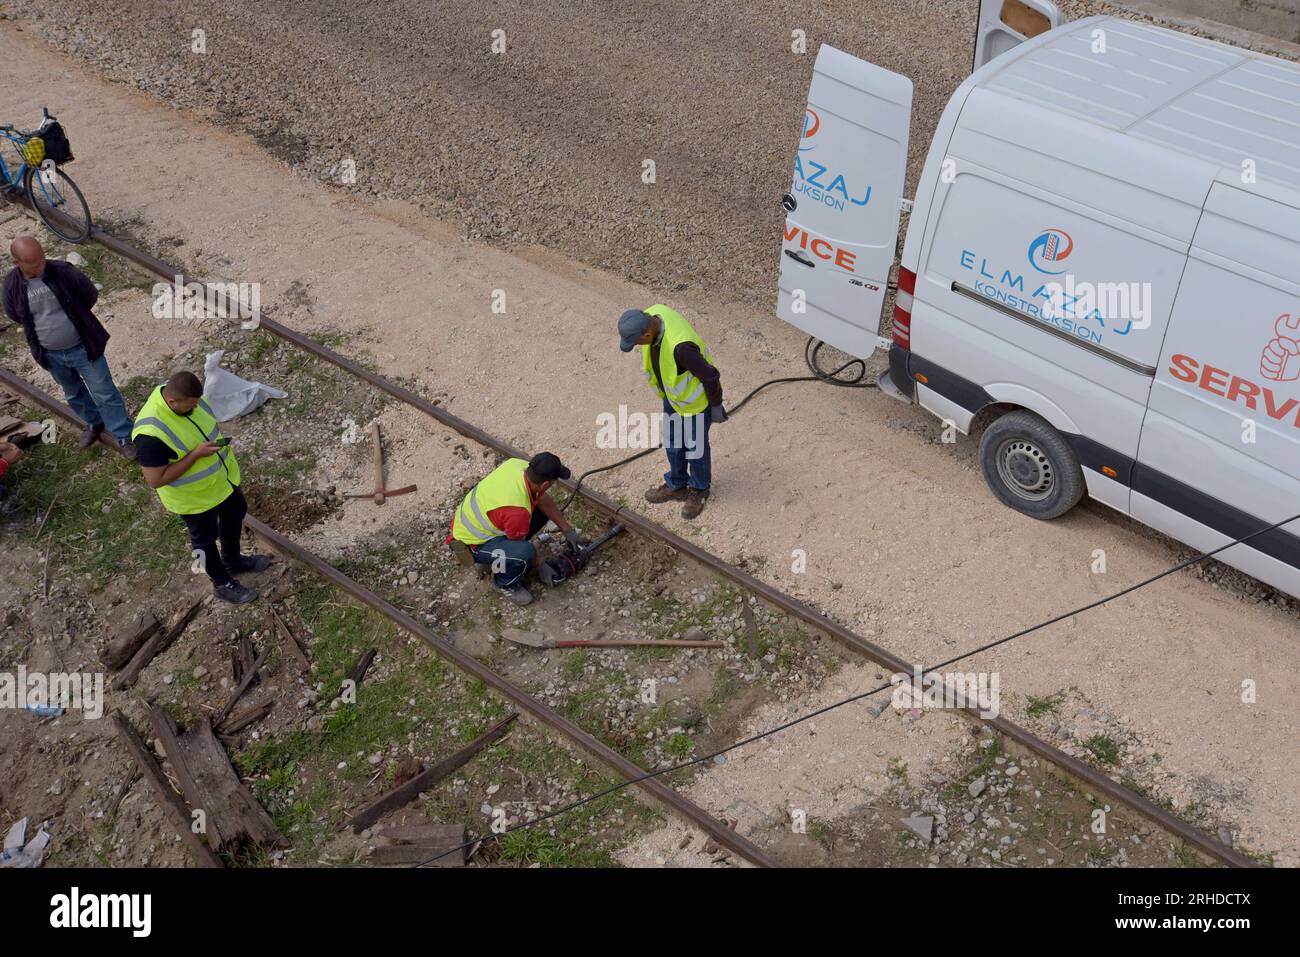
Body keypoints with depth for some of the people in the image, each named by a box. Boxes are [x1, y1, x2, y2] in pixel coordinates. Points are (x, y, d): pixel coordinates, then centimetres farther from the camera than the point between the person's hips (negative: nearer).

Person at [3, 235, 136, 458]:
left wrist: (74, 316, 3)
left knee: (104, 393, 4)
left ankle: (124, 436, 17)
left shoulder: (62, 271, -22)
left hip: (83, 347, -3)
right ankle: (93, 423, 49)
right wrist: (40, 324, 3)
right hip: (51, 355, 3)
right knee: (73, 394, 24)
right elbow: (13, 314, 5)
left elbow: (91, 294, -5)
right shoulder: (12, 284, -15)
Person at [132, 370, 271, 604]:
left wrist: (219, 441, -7)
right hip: (194, 497, -7)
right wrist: (196, 454, -35)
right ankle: (222, 584, 44)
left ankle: (233, 561, 56)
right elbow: (155, 480, -32)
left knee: (235, 515, 28)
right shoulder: (151, 434, -40)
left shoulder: (185, 395, -18)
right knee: (206, 538, 18)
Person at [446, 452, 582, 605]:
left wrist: (567, 529, 6)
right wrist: (540, 566, 0)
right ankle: (505, 583, -3)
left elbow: (543, 499, 2)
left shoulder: (518, 464, -17)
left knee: (541, 507, 4)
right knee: (524, 552, -33)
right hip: (473, 543, -9)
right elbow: (521, 544, -17)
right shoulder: (518, 510, -38)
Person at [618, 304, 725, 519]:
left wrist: (716, 406, -12)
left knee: (694, 446, 16)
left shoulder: (680, 346, -44)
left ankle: (699, 489, 41)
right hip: (672, 393, 7)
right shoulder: (651, 315, -20)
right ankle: (677, 485, 46)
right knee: (672, 442, 24)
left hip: (694, 399, -7)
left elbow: (710, 376, -28)